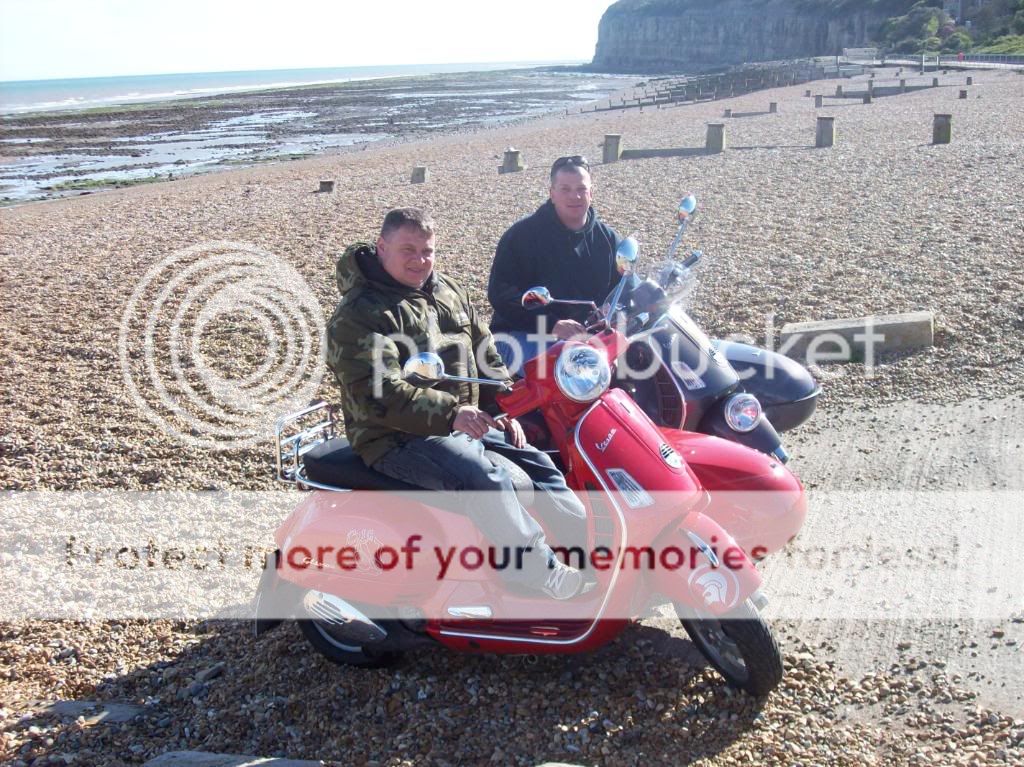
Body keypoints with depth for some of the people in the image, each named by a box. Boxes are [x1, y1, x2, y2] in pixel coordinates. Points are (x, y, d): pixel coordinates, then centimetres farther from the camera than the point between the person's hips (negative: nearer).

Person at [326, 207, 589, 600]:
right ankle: (546, 576, -24)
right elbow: (377, 394, -26)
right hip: (399, 438, -9)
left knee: (536, 463, 5)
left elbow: (485, 353, 21)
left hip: (466, 422, 9)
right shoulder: (358, 314, -14)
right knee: (484, 477, -30)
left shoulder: (448, 291, 13)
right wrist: (450, 413, -35)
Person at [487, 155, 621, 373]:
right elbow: (500, 293, -9)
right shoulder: (521, 235, -2)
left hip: (589, 337, 5)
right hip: (526, 336, -5)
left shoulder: (608, 239, 12)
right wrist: (551, 323, -21)